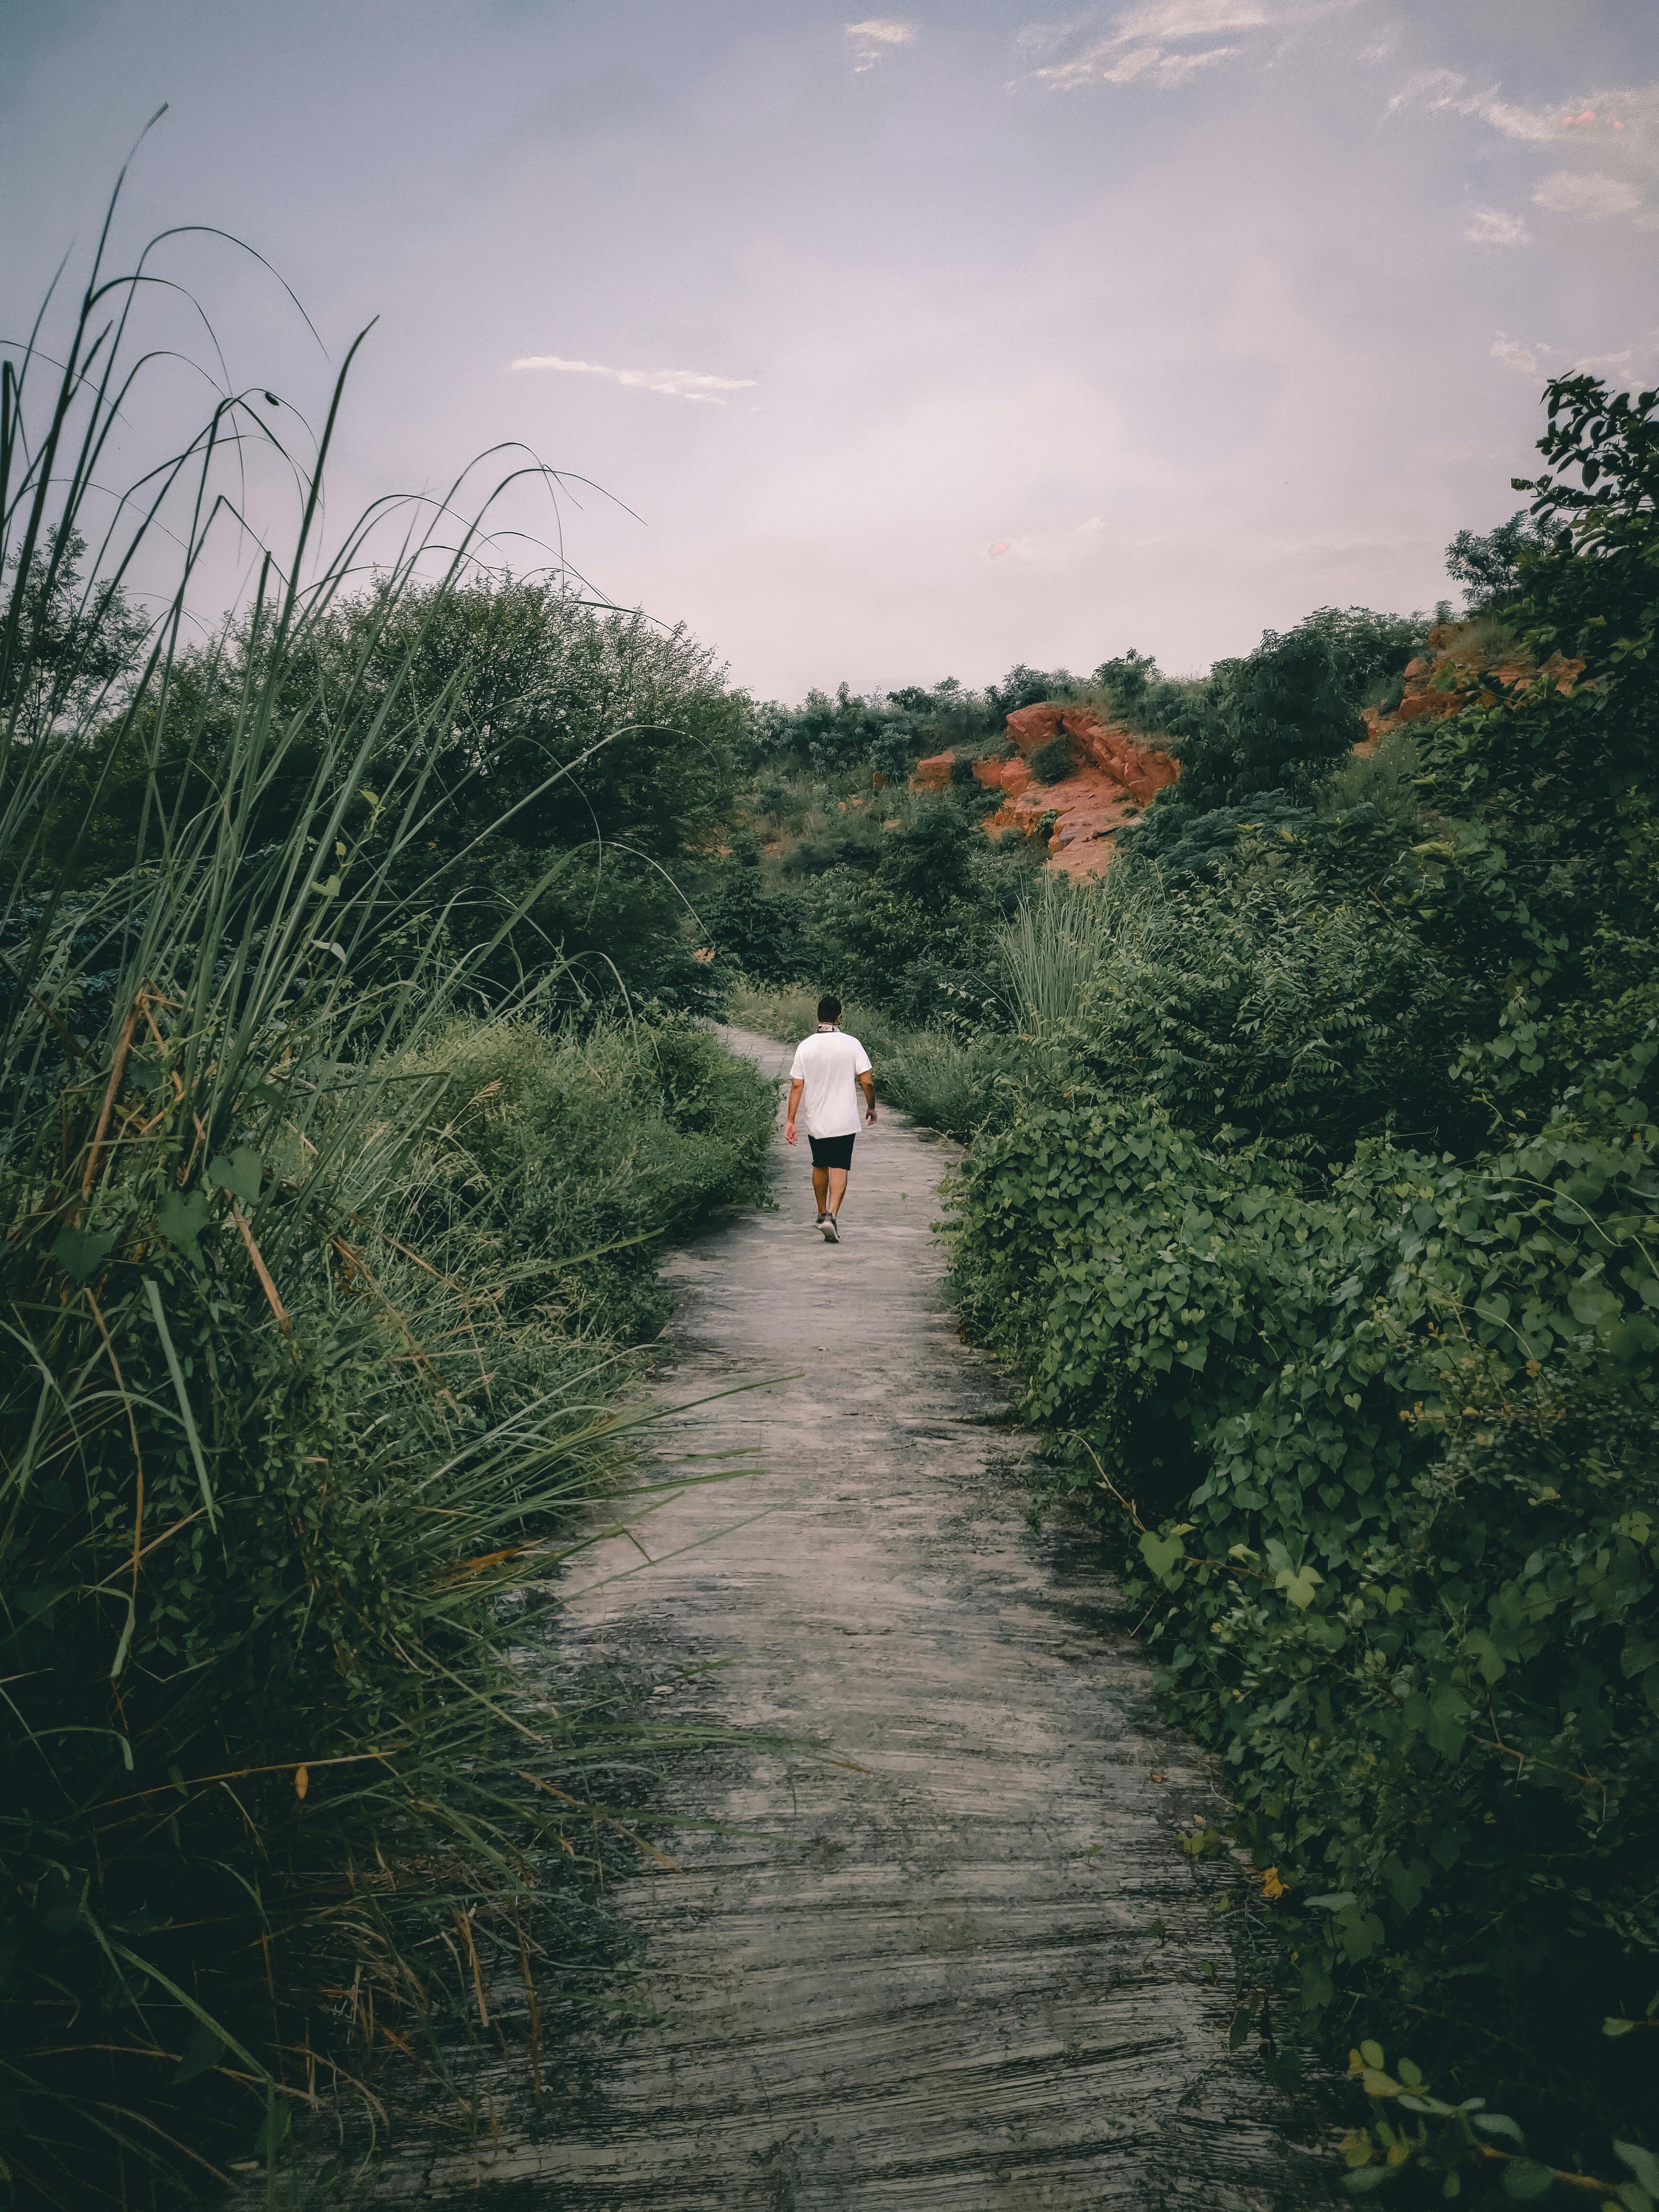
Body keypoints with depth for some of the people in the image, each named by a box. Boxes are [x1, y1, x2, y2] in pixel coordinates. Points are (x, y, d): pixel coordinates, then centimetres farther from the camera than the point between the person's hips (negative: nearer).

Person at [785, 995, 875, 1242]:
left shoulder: (805, 1046, -4)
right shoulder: (852, 1044, -8)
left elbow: (797, 1085, -4)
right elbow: (867, 1081, -7)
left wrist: (790, 1120, 0)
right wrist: (871, 1107, 10)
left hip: (816, 1120, 2)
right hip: (845, 1120, -2)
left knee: (820, 1166, 19)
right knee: (839, 1169, -1)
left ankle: (822, 1213, 33)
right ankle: (831, 1215, -18)